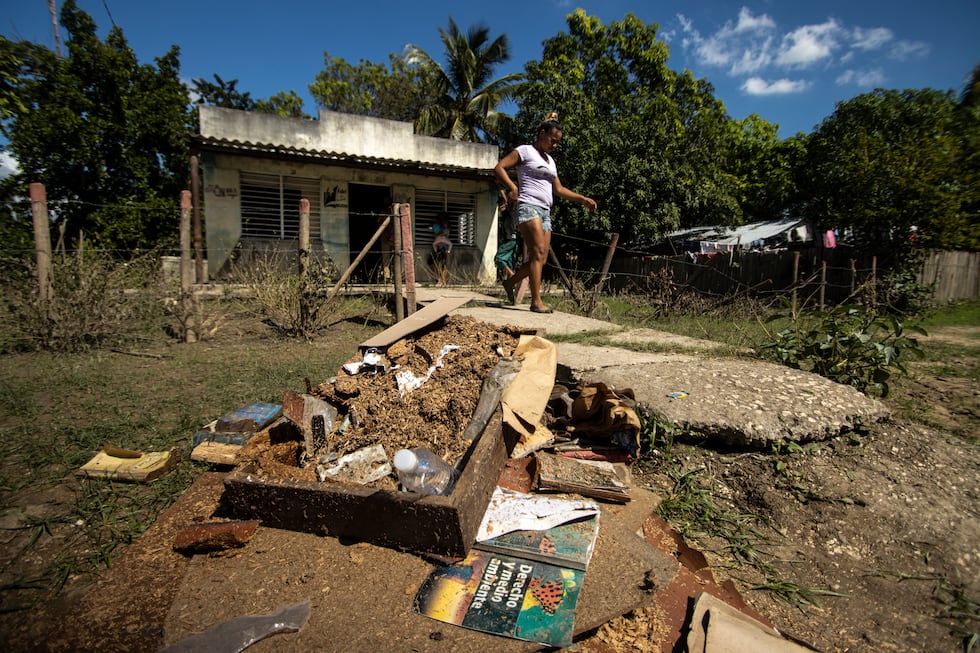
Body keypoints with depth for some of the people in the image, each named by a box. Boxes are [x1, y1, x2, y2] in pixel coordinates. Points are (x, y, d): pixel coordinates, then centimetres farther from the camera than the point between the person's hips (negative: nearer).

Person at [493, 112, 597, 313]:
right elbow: (499, 168, -4)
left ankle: (510, 283, 19)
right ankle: (536, 301, -20)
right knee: (539, 252, -19)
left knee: (540, 259, 0)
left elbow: (558, 189, 27)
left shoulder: (550, 160, 26)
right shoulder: (525, 151, 4)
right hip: (528, 206, -8)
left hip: (545, 212, 8)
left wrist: (582, 199, 18)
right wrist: (512, 188, -18)